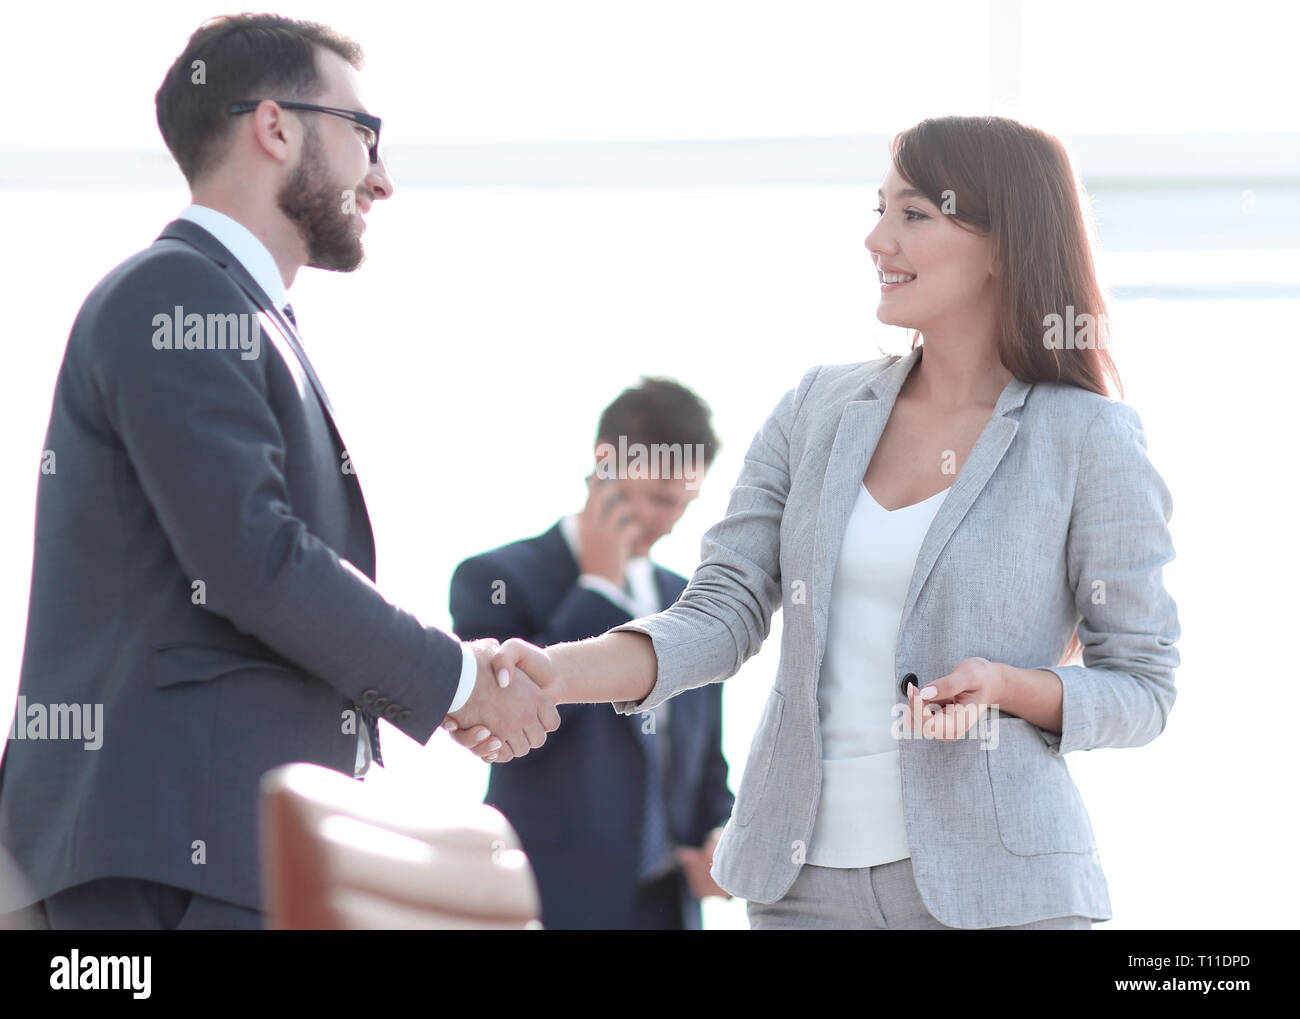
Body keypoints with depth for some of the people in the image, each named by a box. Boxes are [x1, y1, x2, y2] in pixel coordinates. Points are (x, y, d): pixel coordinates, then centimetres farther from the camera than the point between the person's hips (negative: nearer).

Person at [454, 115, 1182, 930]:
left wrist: (1007, 686, -20)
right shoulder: (817, 410, 7)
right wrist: (557, 671, -15)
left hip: (993, 888, -3)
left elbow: (1142, 689, -1)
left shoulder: (1089, 441, -4)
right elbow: (723, 614, 1)